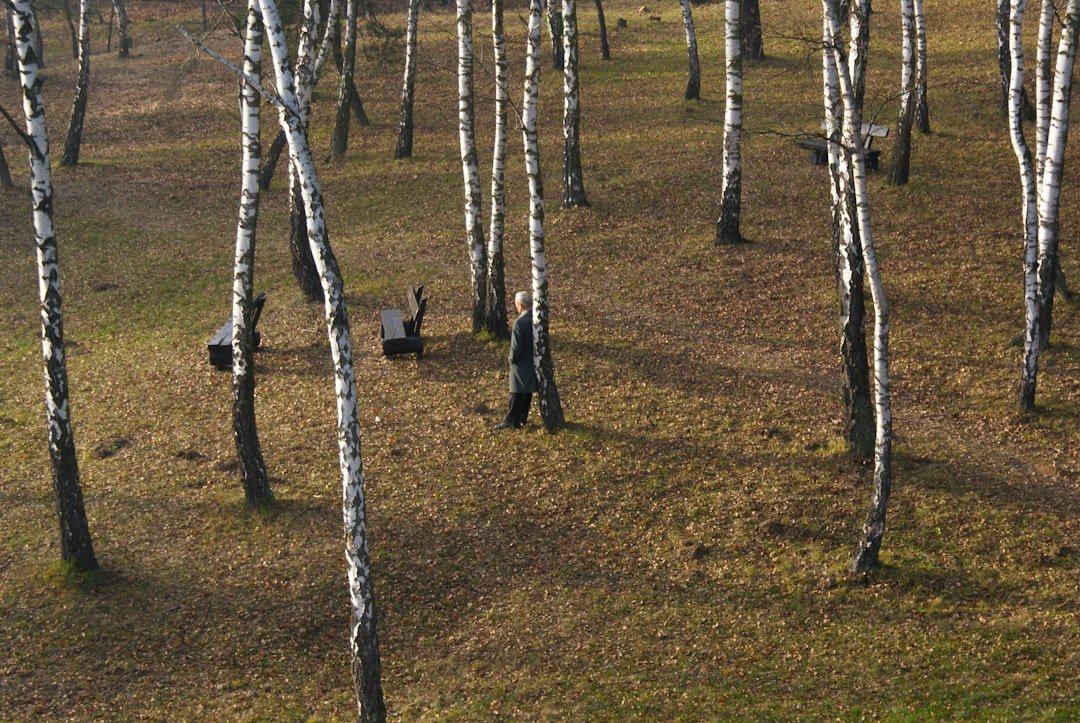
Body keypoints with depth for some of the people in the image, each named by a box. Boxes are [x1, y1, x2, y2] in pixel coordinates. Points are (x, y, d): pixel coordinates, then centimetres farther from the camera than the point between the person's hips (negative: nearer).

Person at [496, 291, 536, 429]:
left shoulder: (520, 322, -23)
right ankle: (522, 418, 25)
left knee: (517, 392, 1)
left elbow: (516, 346, -22)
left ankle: (512, 421, 6)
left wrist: (512, 360, -6)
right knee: (527, 392, 15)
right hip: (533, 362, 7)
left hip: (521, 364, -7)